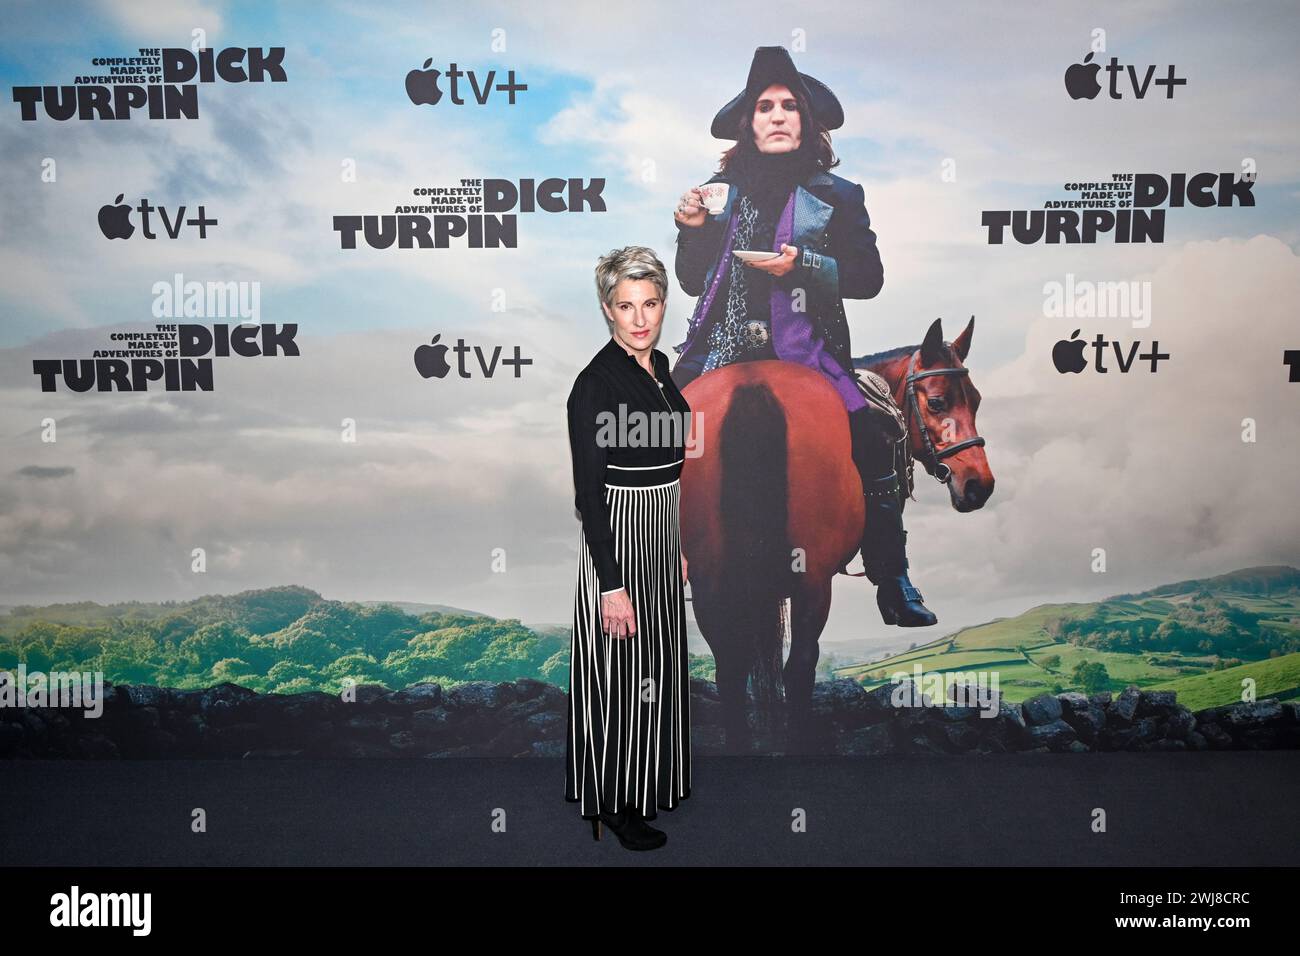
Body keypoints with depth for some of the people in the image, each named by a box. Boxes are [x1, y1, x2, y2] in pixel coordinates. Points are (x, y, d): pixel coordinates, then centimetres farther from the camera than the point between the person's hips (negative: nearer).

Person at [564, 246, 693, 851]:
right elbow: (588, 493, -19)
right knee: (620, 676, 4)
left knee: (657, 669, 19)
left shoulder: (659, 366, 7)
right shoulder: (595, 383, -18)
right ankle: (613, 804, 21)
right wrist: (610, 584, -21)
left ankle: (651, 786, 36)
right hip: (617, 542, -8)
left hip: (663, 540, 8)